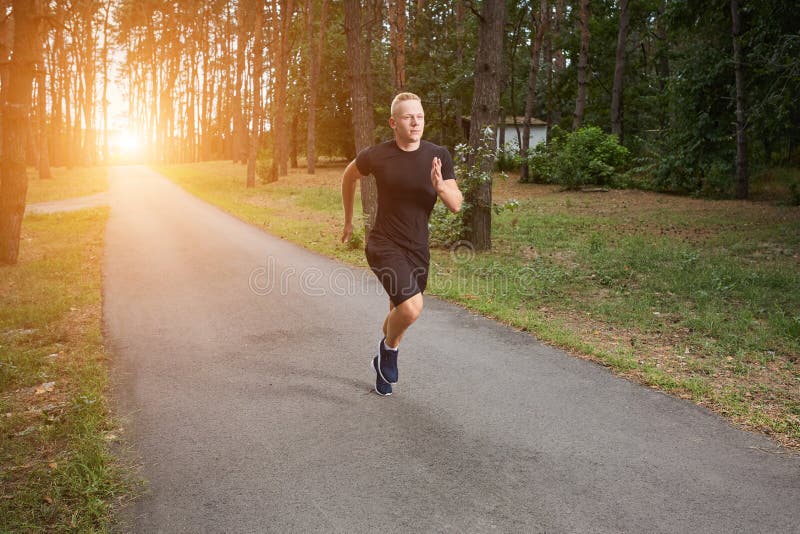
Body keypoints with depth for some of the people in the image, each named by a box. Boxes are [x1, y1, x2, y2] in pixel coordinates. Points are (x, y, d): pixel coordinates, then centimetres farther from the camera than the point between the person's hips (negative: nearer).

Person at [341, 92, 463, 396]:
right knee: (412, 307, -24)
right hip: (384, 246, -4)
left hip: (418, 249, 4)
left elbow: (456, 205, -4)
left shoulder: (438, 156, -4)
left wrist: (440, 186, -25)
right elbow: (349, 176, 11)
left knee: (400, 313, 17)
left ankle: (382, 361, 45)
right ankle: (389, 348, 9)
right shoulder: (377, 156, -10)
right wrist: (348, 220, 16)